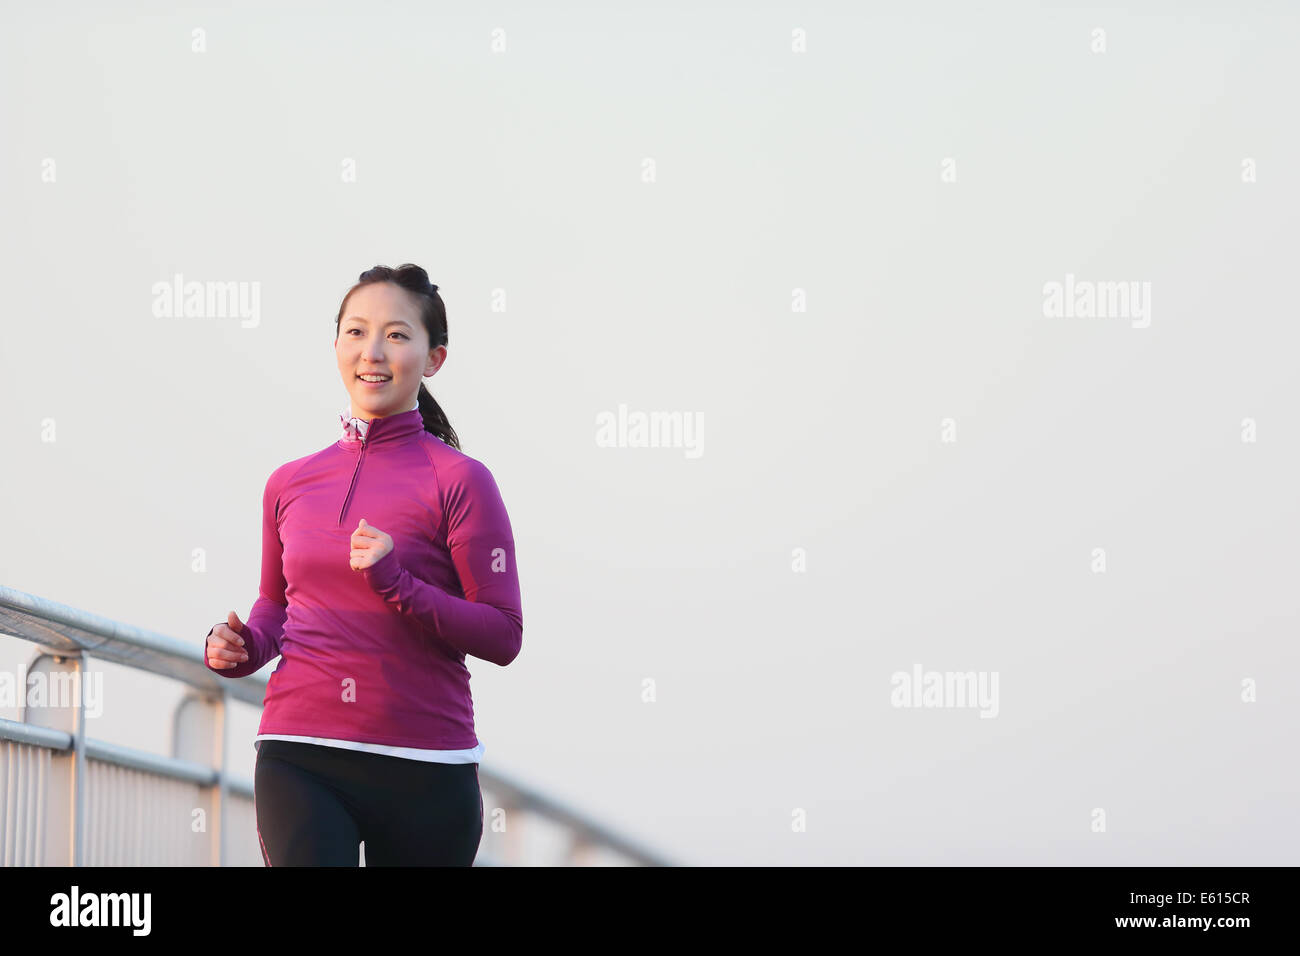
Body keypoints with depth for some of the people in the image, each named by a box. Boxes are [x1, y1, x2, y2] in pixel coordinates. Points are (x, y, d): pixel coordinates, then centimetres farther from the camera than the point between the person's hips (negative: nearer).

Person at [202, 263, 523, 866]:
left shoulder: (459, 480, -1)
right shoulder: (290, 484, 11)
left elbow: (502, 636, -5)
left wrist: (398, 585, -18)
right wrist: (243, 646, 5)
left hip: (424, 766, -2)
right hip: (298, 759, 2)